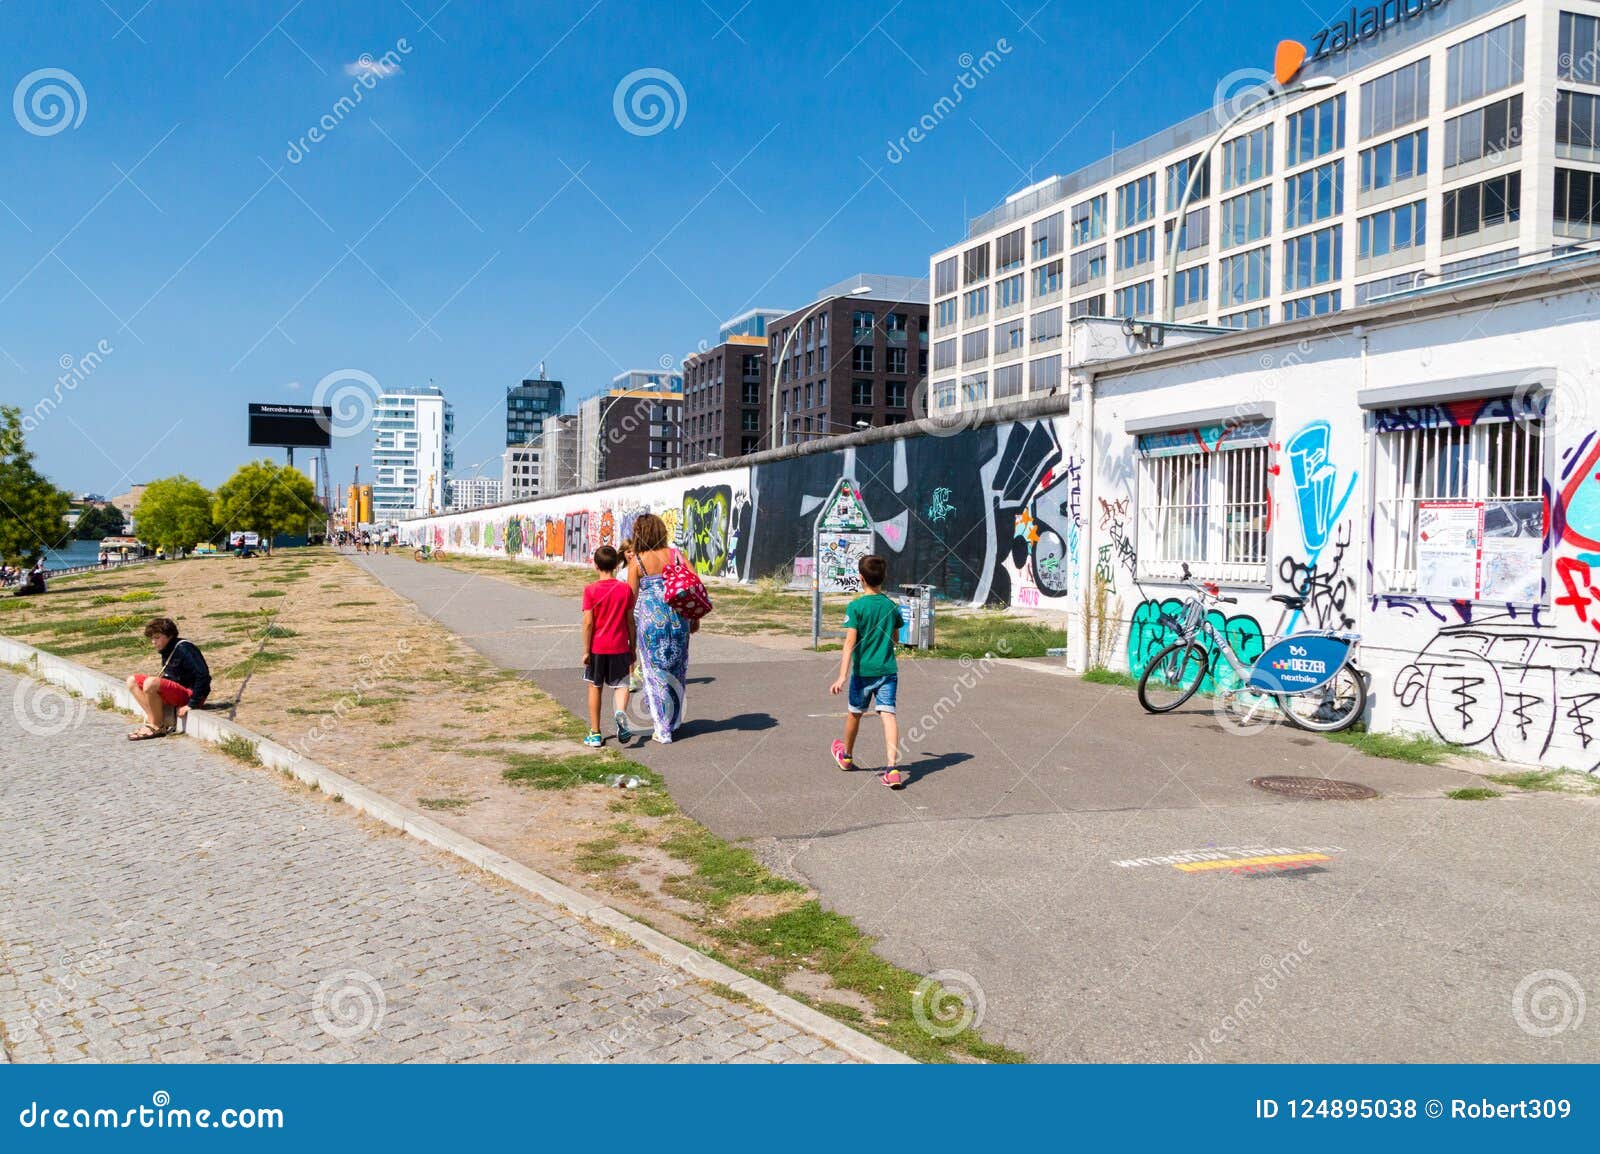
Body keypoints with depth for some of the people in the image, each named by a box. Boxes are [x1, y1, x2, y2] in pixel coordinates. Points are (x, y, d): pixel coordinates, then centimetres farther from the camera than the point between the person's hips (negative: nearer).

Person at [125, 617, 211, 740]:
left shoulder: (183, 649, -17)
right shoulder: (167, 650, 10)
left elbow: (203, 676, -25)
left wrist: (192, 704, -24)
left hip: (189, 694, -10)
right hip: (174, 691, 10)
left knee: (150, 683, -31)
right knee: (132, 680, 5)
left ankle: (157, 727, -13)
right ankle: (152, 720, -5)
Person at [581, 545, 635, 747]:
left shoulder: (590, 589, -9)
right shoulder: (625, 589, -2)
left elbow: (588, 622, -11)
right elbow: (630, 621, 1)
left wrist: (586, 651, -5)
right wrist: (632, 647, 10)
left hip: (597, 647, -1)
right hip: (619, 647, 1)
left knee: (595, 687, 12)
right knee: (621, 685, 7)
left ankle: (595, 734, 17)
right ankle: (620, 712, -26)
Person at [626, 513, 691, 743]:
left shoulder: (636, 562, -5)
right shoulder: (675, 554, 1)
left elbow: (631, 598, -5)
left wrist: (630, 629, 5)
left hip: (650, 619, -3)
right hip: (677, 617, 3)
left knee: (656, 672, 6)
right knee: (677, 669, 17)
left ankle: (663, 730, 8)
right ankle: (674, 720, 29)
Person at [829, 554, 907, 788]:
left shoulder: (856, 607, -10)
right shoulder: (892, 606, 4)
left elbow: (850, 642, -17)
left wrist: (843, 676, -20)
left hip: (863, 671, -2)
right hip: (888, 670, 2)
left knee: (854, 714, 17)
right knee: (888, 714, -5)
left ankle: (847, 755, 40)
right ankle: (893, 768, -19)